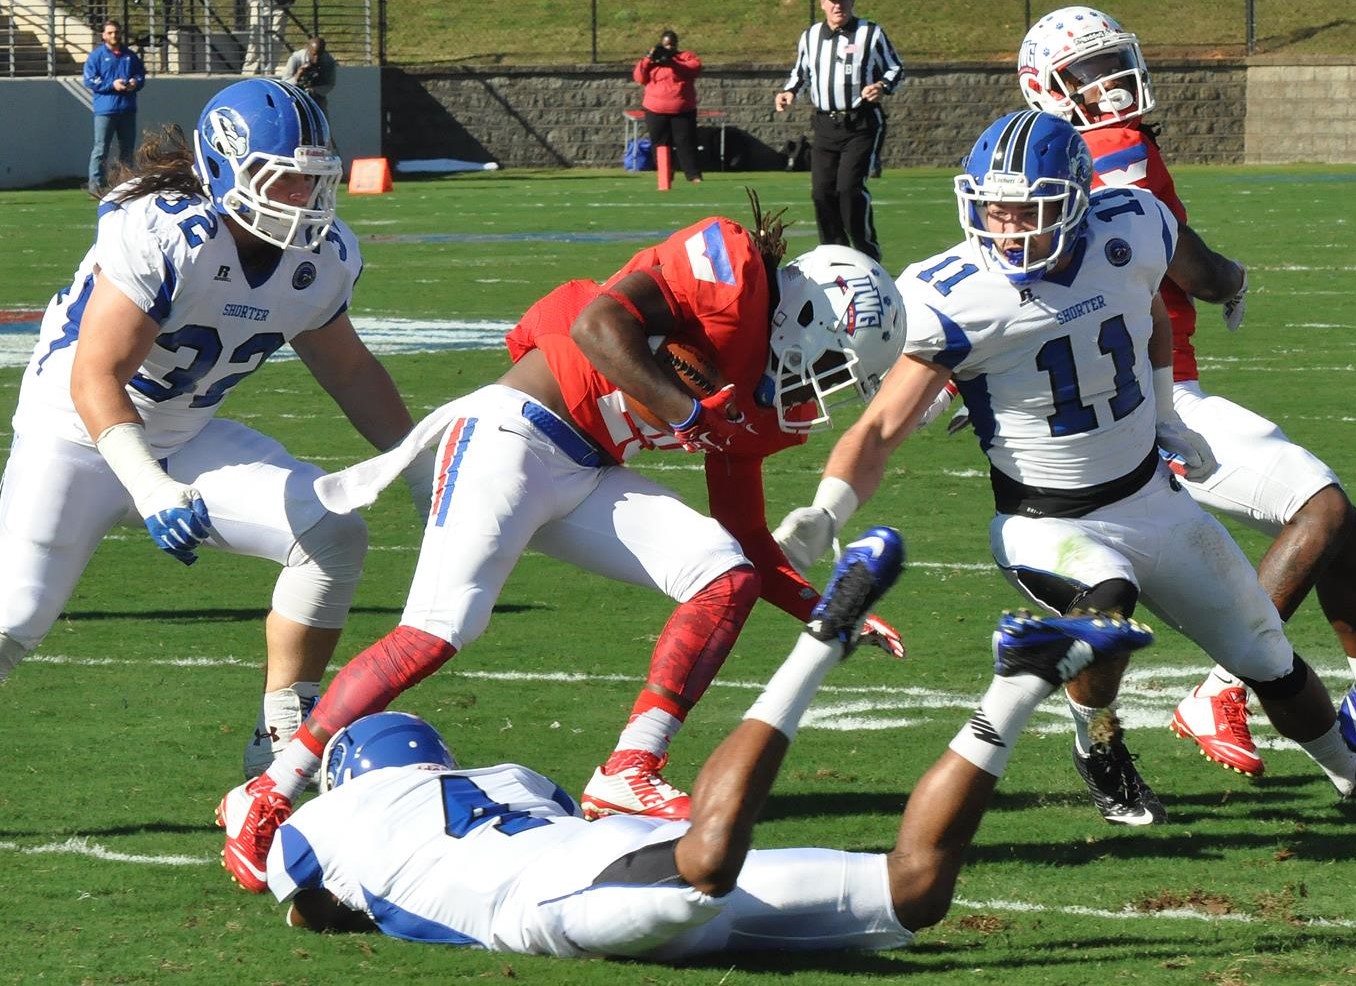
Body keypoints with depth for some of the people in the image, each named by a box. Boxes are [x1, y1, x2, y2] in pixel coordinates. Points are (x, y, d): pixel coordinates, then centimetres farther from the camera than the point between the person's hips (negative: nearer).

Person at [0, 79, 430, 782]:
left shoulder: (322, 258, -8)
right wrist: (149, 489, -46)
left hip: (188, 439, 6)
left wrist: (424, 467, 12)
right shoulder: (160, 235, -29)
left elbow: (348, 371, 12)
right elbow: (94, 379, -33)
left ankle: (283, 742, -2)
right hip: (79, 435, -6)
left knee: (332, 538, -12)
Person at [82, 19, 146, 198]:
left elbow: (141, 76, 18)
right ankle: (95, 183, -11)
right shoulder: (96, 56, 0)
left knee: (127, 148, 11)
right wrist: (112, 85, -17)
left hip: (127, 109, 5)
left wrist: (136, 82, -7)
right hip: (105, 108, -5)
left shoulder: (131, 56, 13)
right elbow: (89, 81, -6)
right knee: (101, 148, -10)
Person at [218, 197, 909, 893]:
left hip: (590, 476, 9)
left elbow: (746, 542, 18)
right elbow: (597, 324, -22)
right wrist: (685, 412, -23)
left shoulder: (758, 406, 15)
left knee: (729, 578, -6)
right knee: (438, 633, -20)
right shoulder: (732, 266, -9)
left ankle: (627, 777, -10)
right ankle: (262, 802, -13)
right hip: (512, 437, -9)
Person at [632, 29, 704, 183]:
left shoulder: (687, 56, 7)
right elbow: (639, 78, 3)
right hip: (656, 111, 2)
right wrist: (649, 59, -10)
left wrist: (672, 62, -21)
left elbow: (696, 68, -14)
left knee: (686, 143, -5)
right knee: (660, 144, 4)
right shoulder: (652, 60, 13)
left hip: (683, 111, -2)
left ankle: (694, 175, -5)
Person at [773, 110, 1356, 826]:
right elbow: (881, 428, -23)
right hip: (1046, 523, -5)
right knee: (1107, 600, -38)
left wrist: (1165, 419, 9)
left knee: (1272, 664, 14)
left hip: (1151, 496, 5)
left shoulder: (1131, 234, -13)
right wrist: (826, 512, -38)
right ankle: (1097, 744, -7)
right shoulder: (956, 302, -24)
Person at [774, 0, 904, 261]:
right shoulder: (810, 37, 12)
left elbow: (896, 69, 6)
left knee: (850, 186, -16)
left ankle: (868, 254, -5)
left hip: (861, 124, -4)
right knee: (822, 190, -1)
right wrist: (789, 92, 6)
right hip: (825, 125, 5)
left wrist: (882, 87, -13)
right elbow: (800, 73, 25)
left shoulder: (871, 34, 0)